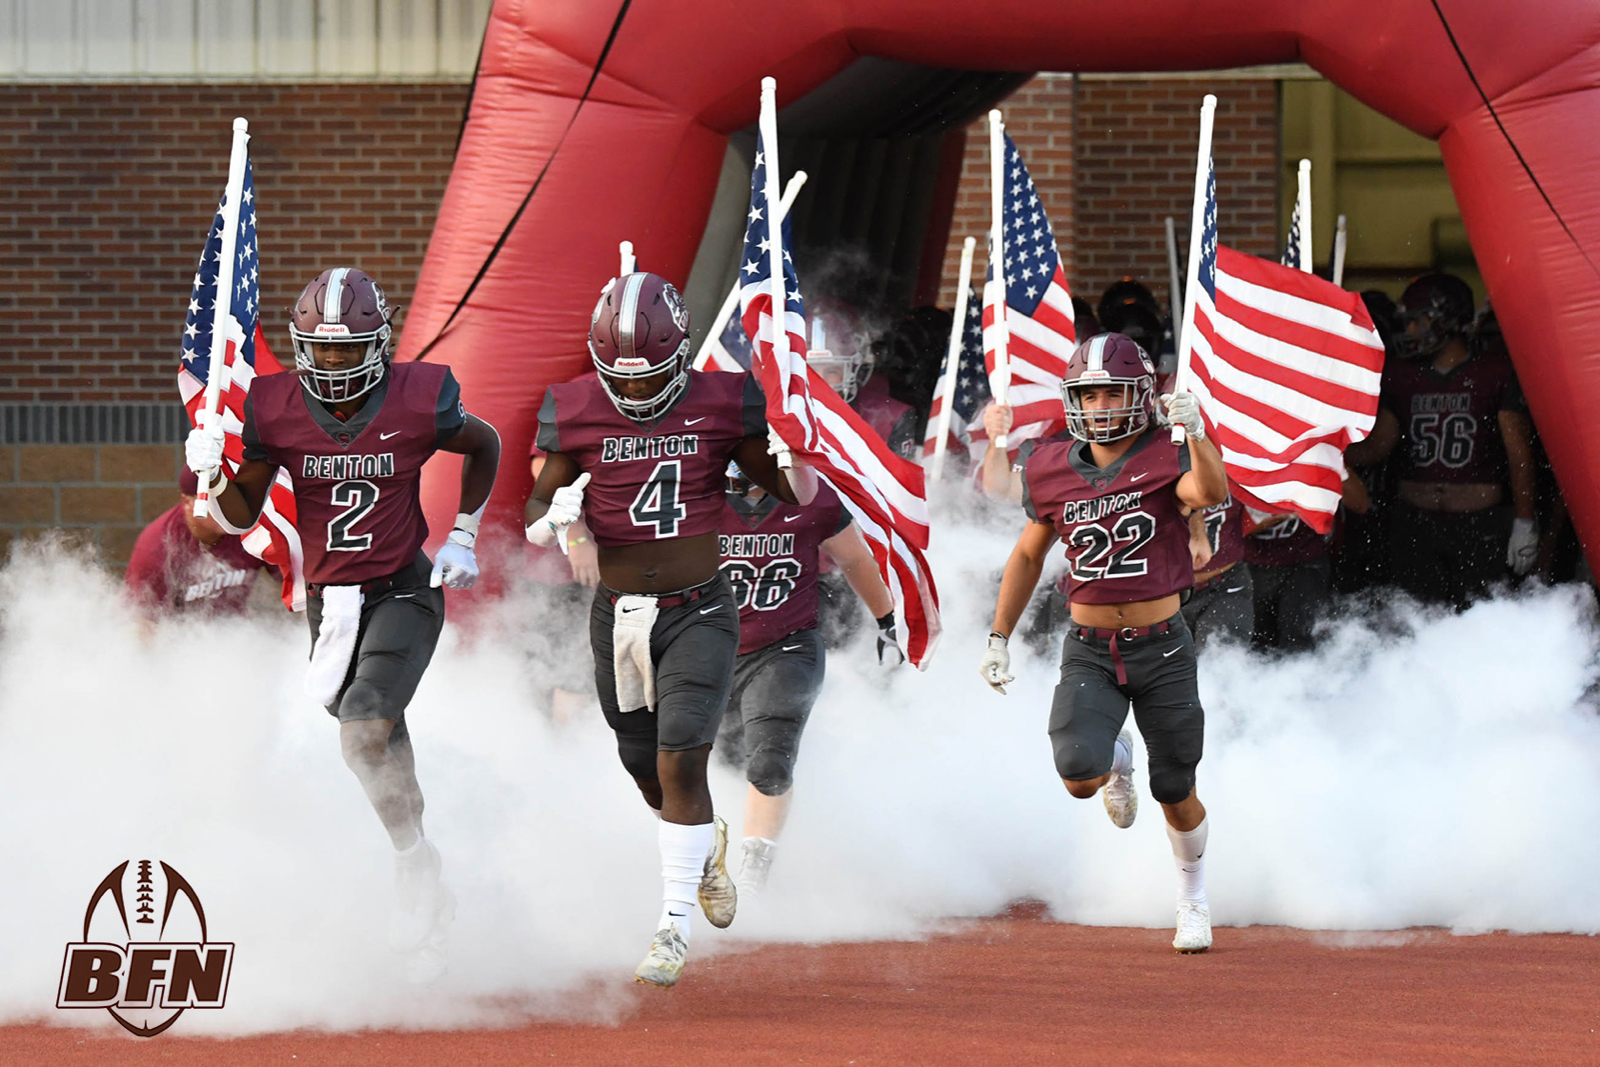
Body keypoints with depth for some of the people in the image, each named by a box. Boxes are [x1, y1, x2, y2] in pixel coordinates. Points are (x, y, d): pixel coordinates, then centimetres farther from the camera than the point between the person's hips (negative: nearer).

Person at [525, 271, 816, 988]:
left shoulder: (722, 404, -7)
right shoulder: (576, 412, -5)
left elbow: (794, 496, 3)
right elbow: (536, 512, 2)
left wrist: (794, 461, -20)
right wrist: (553, 518, -22)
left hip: (699, 613, -3)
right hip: (618, 615, 3)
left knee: (681, 765, -15)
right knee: (651, 775, 14)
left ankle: (673, 929, -6)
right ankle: (707, 846, 48)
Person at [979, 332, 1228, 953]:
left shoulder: (1165, 458, -8)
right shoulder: (1054, 471, 3)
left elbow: (1212, 493, -30)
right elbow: (1029, 555, 17)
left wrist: (1193, 432, -45)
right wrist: (998, 639, 17)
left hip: (1162, 648, -2)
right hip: (1089, 650, 2)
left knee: (1175, 793, 7)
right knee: (1079, 776, -19)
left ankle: (1193, 901, 34)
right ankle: (1116, 761, 19)